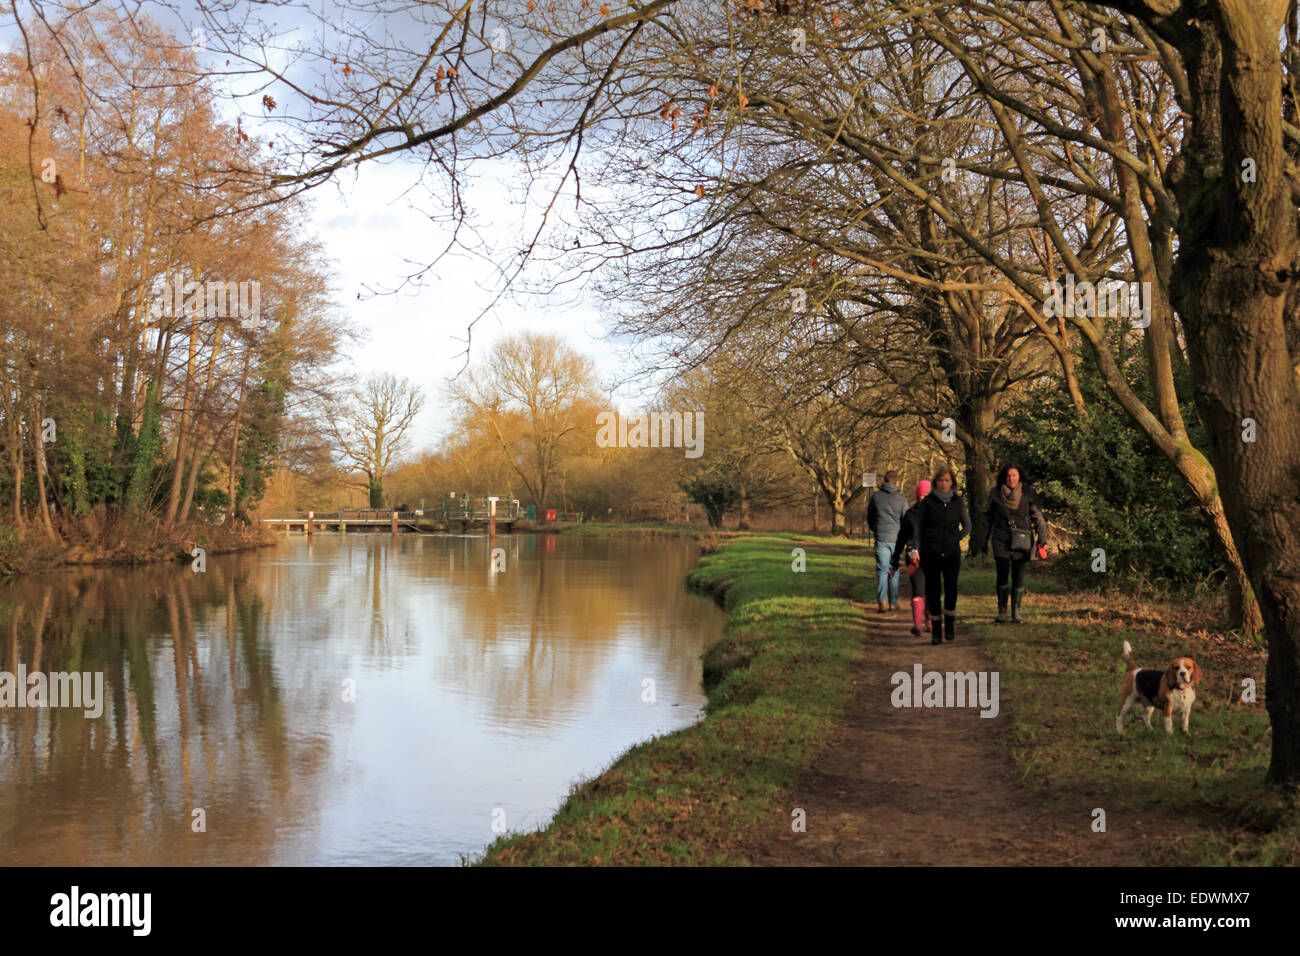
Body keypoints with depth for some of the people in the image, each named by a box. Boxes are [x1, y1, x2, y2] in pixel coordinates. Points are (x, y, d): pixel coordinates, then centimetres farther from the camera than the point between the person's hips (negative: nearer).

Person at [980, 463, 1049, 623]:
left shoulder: (1027, 493, -1)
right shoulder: (995, 493, 2)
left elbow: (1038, 517, 1)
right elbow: (988, 518, 11)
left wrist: (1042, 540, -6)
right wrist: (984, 542, 13)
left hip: (1022, 541, 0)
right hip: (1001, 540, 0)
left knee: (1018, 577, 2)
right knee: (1002, 576, -5)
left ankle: (1016, 612, 14)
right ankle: (1002, 610, 10)